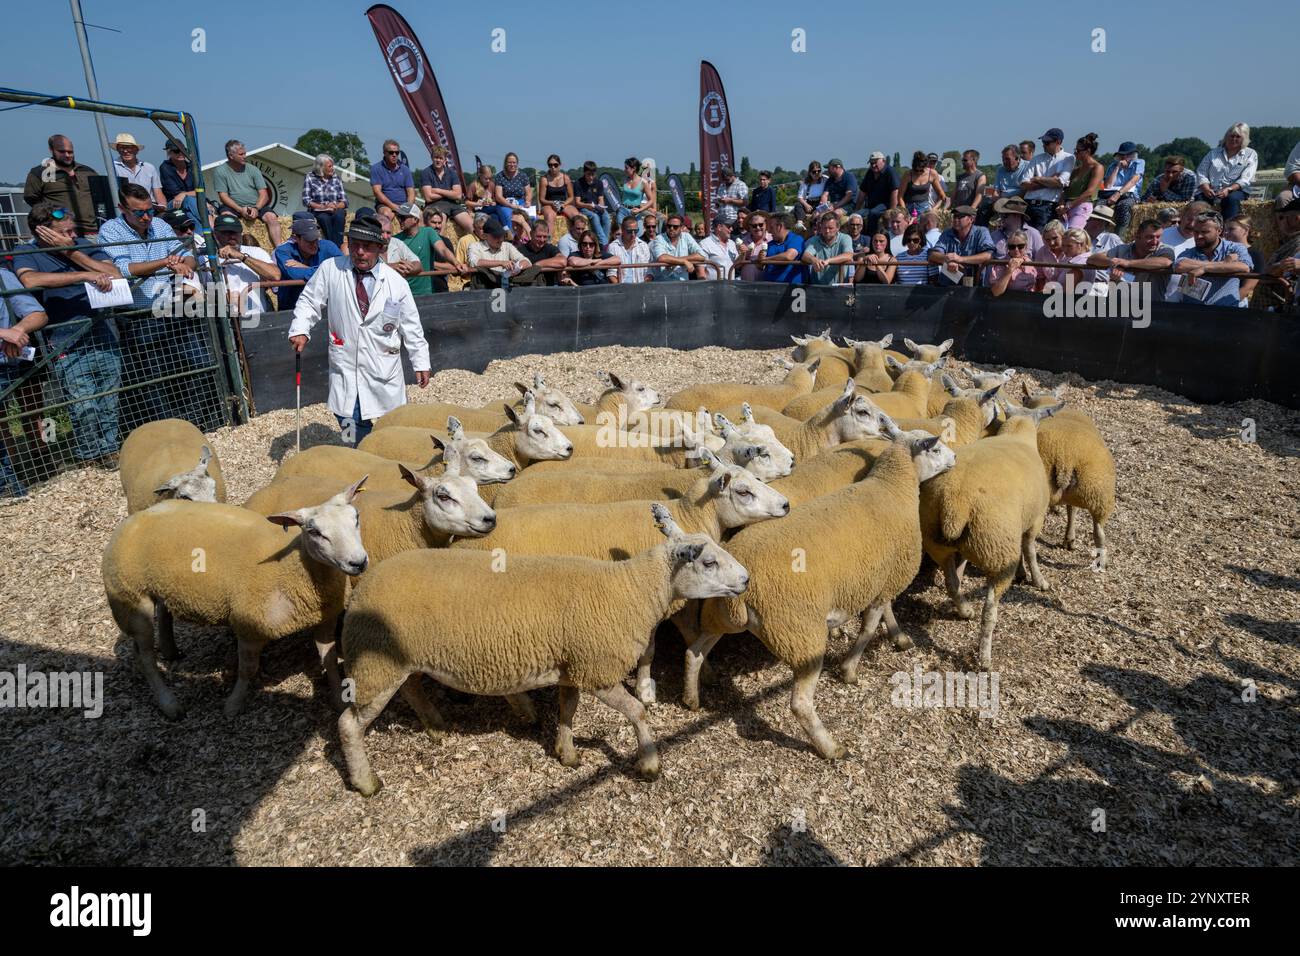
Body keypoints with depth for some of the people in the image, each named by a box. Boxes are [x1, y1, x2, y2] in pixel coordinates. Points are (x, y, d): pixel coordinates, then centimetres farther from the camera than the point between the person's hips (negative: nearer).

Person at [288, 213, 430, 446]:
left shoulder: (396, 283, -2)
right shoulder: (330, 270, -3)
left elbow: (411, 326, 3)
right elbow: (309, 302, 6)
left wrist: (421, 363, 5)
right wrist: (300, 330, -10)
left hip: (384, 373, 0)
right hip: (345, 367, 0)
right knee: (353, 435, 0)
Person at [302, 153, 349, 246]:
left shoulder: (337, 178, 13)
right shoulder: (310, 178, 6)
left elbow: (344, 201, 7)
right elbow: (306, 201, -3)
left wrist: (336, 206, -15)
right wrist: (323, 207, -18)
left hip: (336, 211, 1)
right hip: (317, 212, -1)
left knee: (339, 215, -35)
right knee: (325, 218, -36)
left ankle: (337, 247, -42)